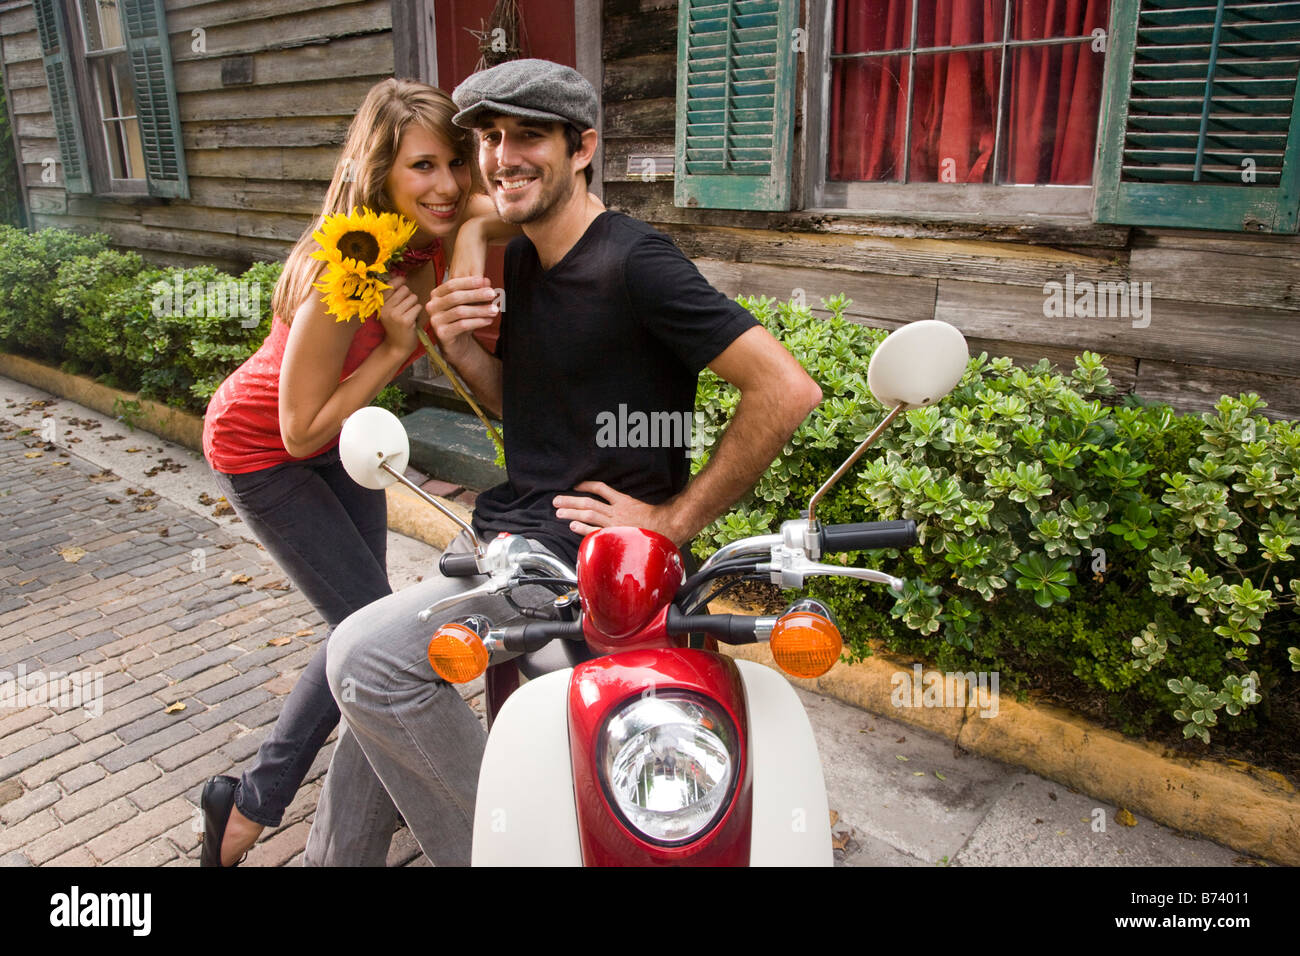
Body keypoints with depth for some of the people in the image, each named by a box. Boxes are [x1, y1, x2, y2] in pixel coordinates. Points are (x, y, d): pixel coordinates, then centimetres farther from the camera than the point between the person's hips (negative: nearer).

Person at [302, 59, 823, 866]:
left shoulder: (634, 262, -17)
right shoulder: (519, 259, 10)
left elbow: (788, 389, -22)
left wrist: (674, 519, -16)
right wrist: (462, 350, -2)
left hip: (587, 551, -9)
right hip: (504, 530, 9)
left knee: (368, 657, -18)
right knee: (372, 688, 10)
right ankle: (333, 856, 32)